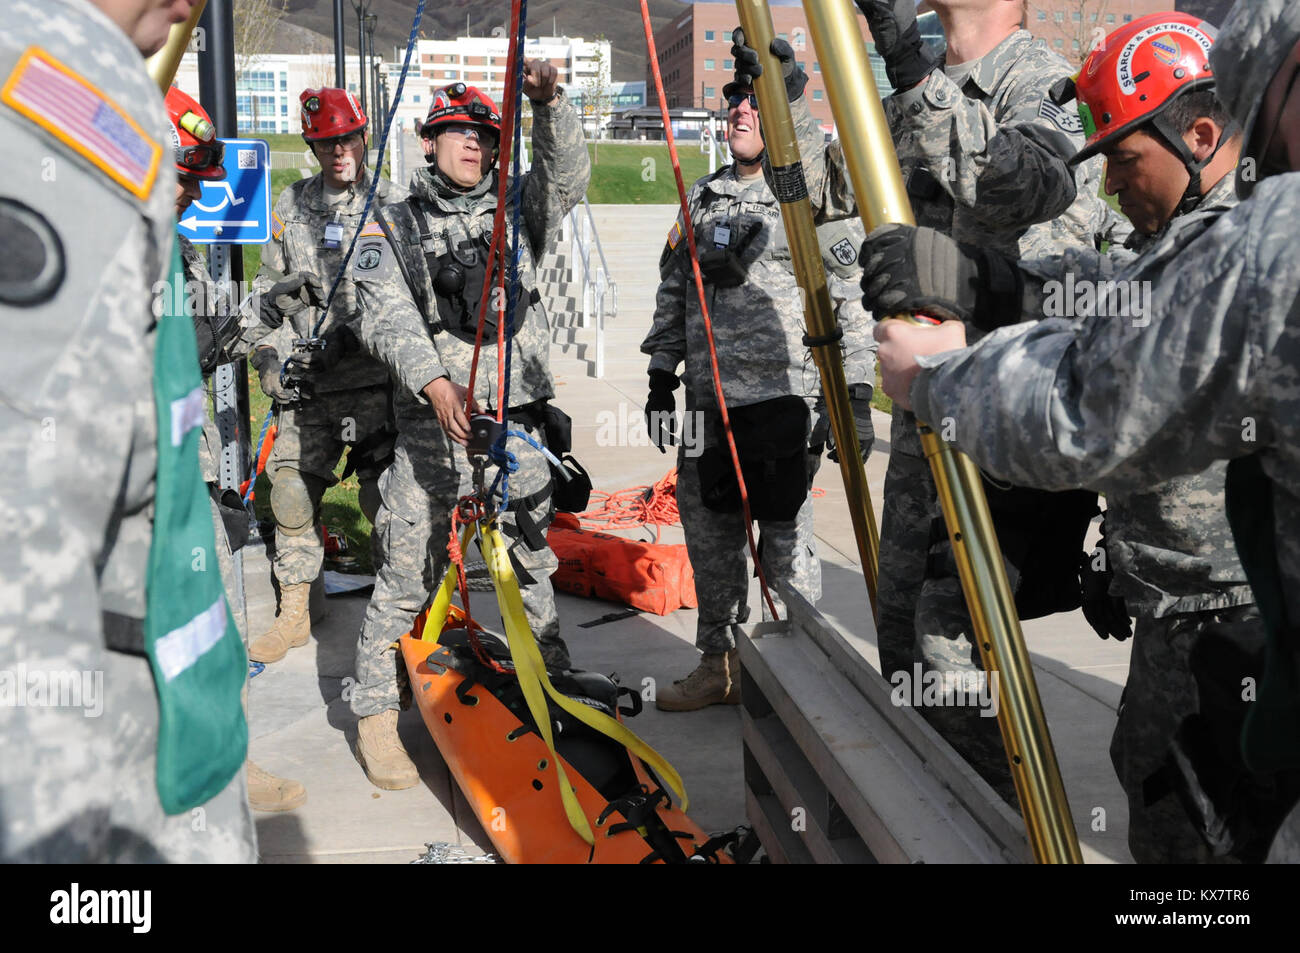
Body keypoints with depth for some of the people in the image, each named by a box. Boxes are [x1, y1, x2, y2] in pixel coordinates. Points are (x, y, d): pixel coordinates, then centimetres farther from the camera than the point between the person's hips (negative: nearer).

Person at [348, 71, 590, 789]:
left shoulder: (517, 211, 15)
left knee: (532, 568, 12)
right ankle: (374, 712, 12)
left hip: (516, 426, 3)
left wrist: (549, 104, -20)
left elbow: (568, 174, -2)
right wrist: (434, 382, -26)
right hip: (428, 429, -3)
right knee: (409, 575, -2)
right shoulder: (391, 228, 5)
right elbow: (385, 316, -9)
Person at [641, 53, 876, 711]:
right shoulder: (700, 199, 16)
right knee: (708, 535, 11)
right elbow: (673, 295, 20)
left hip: (785, 397, -6)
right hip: (708, 398, 6)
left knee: (784, 540, -3)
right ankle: (719, 664, 25)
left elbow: (850, 306, -4)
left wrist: (856, 397, -10)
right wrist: (661, 379, 16)